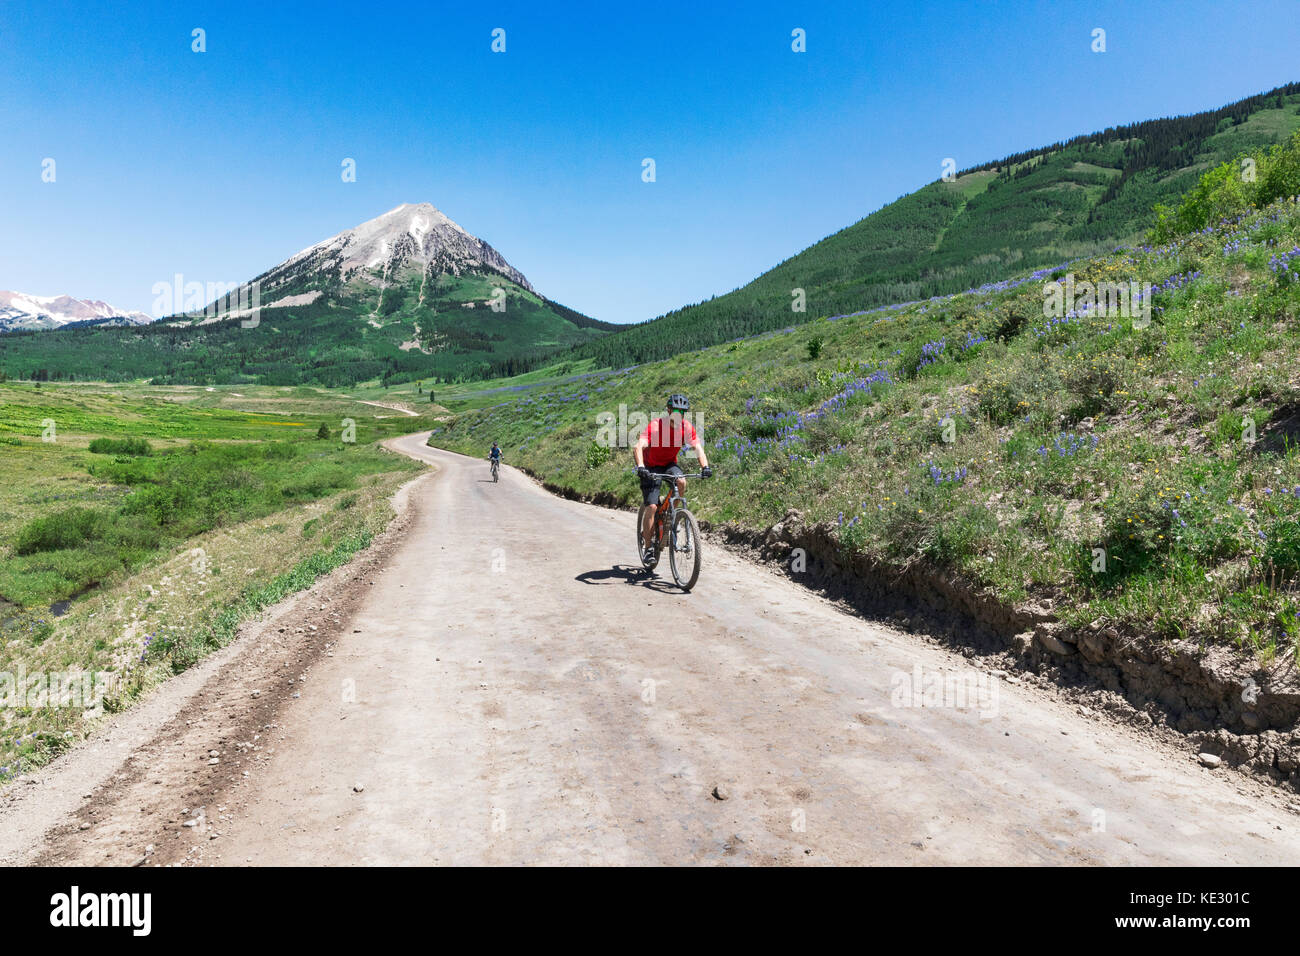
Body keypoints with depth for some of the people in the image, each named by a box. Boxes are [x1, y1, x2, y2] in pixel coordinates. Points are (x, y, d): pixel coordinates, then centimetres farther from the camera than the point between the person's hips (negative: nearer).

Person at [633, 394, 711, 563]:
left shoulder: (687, 427, -13)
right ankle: (648, 548, -4)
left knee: (681, 482, -30)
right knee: (651, 506, -13)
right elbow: (638, 447, -37)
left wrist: (705, 466, -36)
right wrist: (640, 466, -54)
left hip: (670, 464, 4)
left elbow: (698, 447, -18)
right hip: (651, 466, -3)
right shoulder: (655, 426, -26)